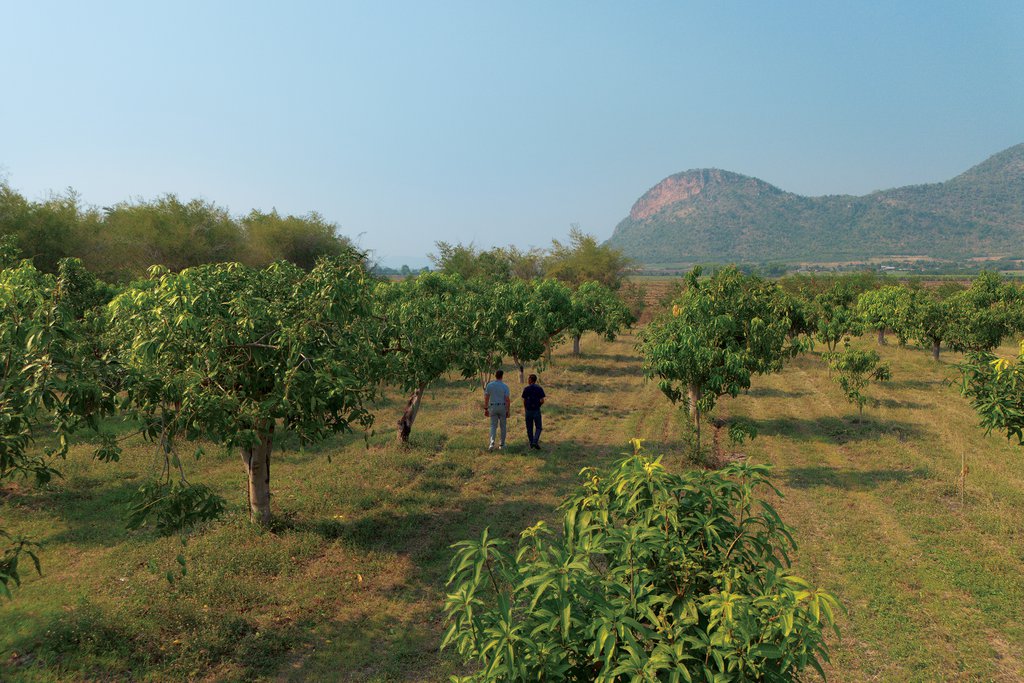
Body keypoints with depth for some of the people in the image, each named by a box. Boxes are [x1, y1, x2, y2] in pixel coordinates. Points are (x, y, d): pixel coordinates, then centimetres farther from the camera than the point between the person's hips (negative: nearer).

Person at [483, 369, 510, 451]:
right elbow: (507, 399, -9)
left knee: (493, 426, 6)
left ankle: (492, 442, -14)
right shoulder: (505, 386, -7)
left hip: (493, 407, 1)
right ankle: (502, 444, 17)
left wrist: (485, 409, 5)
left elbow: (486, 398, -2)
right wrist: (508, 411, -3)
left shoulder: (489, 385, -3)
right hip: (502, 407, -1)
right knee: (503, 426, 12)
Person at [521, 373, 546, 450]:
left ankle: (531, 443, 18)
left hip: (528, 411, 1)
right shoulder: (539, 388, -2)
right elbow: (542, 401, -7)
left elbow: (524, 401, -3)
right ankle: (535, 442, -10)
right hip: (537, 410, -1)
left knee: (529, 428, 13)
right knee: (538, 428, 8)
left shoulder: (526, 389, -3)